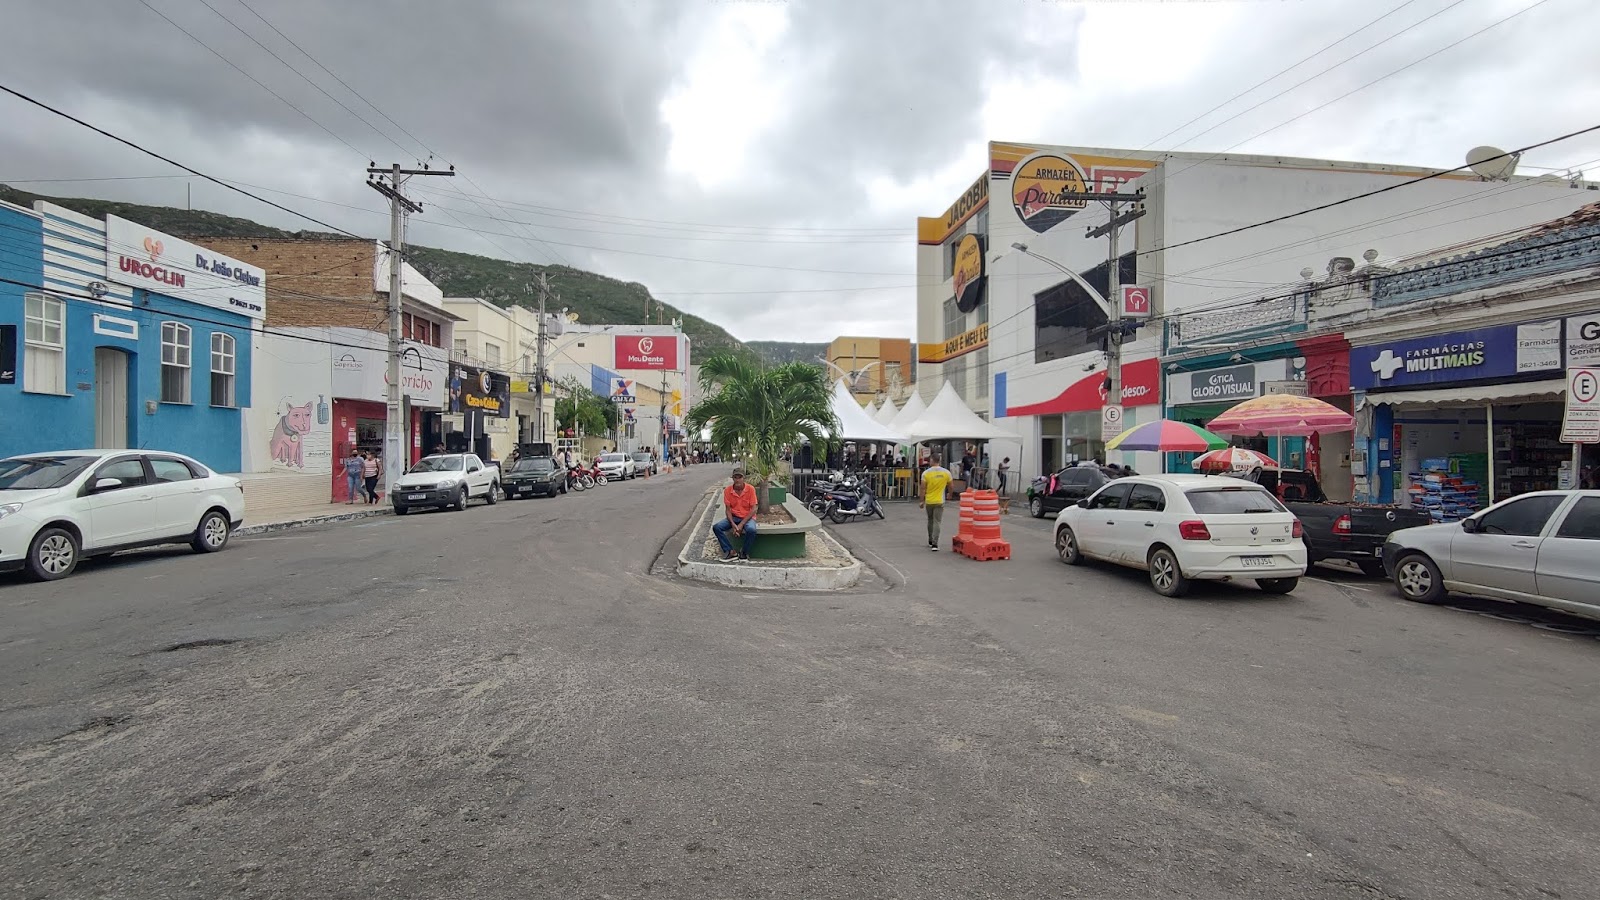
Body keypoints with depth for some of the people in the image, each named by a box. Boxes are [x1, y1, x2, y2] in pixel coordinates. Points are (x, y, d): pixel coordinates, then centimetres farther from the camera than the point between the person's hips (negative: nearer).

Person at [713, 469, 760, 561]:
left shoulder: (750, 489, -14)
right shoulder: (727, 490, -7)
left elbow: (753, 509, -13)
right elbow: (728, 509, -3)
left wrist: (741, 524, -20)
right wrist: (733, 524, -19)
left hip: (747, 517, -3)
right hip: (733, 517, 3)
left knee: (751, 530, -35)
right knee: (716, 527, -20)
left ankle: (744, 552, -8)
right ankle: (729, 551, -8)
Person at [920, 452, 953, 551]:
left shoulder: (926, 473, -10)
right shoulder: (946, 472, -6)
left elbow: (923, 489, -7)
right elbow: (950, 486, 6)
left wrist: (921, 501, 4)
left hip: (929, 501, 1)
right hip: (939, 501, 0)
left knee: (930, 521, 18)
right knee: (936, 522, 0)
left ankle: (930, 541, 27)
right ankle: (934, 544, -8)